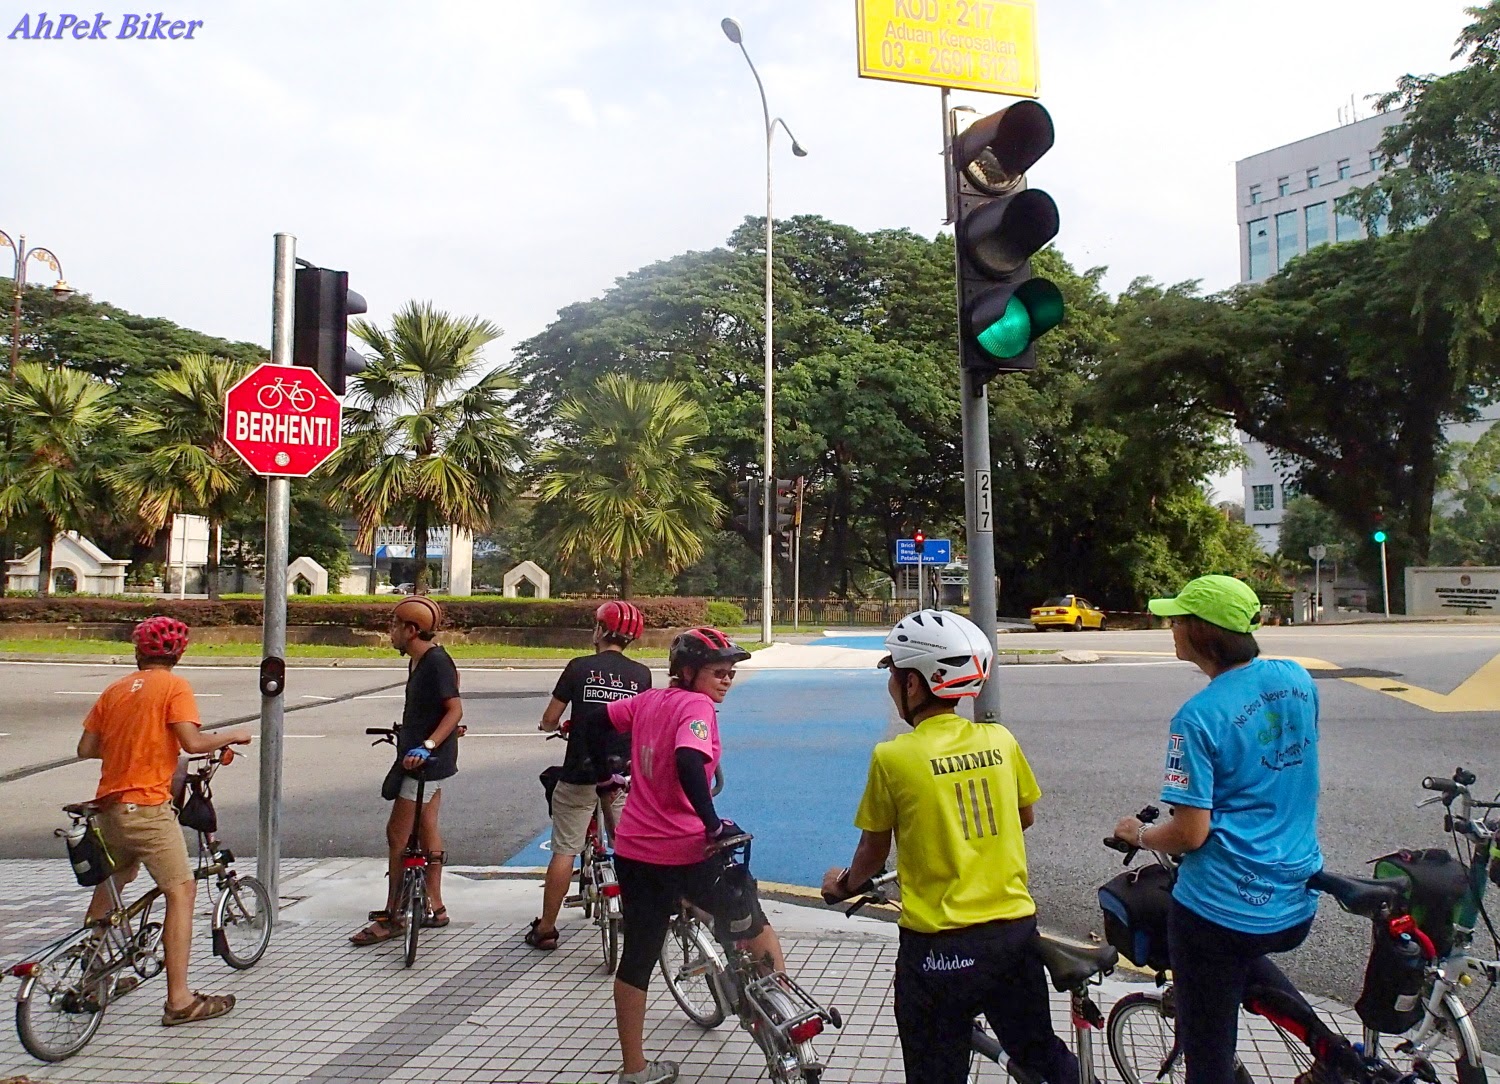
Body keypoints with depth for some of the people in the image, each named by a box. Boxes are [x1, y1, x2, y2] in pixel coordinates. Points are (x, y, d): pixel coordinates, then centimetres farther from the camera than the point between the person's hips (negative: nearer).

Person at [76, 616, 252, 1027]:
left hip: (109, 804, 7)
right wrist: (232, 735, -2)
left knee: (108, 888, 26)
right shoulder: (174, 686, -6)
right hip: (147, 807, -7)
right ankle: (179, 1000, -9)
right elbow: (192, 742, -18)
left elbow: (86, 748, 11)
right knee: (181, 891, -5)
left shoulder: (115, 689, 12)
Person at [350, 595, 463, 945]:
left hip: (426, 762, -10)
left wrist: (426, 746, -31)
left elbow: (455, 709, -23)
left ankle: (392, 917, 5)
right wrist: (407, 737, 27)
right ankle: (434, 908, 24)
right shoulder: (420, 661, 10)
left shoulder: (436, 661, -19)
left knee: (397, 834, -5)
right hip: (428, 761, 10)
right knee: (427, 830, 15)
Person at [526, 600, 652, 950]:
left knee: (564, 850, 6)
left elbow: (550, 719, -2)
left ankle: (545, 928, 14)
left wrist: (548, 725, 21)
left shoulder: (580, 667, -5)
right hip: (622, 776, 2)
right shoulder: (641, 674, 0)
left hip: (579, 774, -2)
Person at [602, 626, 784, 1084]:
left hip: (634, 851, 7)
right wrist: (714, 823, -26)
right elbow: (688, 761, -31)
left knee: (637, 956, 17)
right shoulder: (697, 706, -14)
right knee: (755, 930, 16)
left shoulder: (648, 700, 7)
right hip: (686, 852, -7)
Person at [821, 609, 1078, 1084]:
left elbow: (873, 852, -2)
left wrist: (843, 885, 18)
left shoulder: (893, 757, -15)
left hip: (939, 945, -4)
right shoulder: (1000, 740, -3)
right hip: (1016, 927, 4)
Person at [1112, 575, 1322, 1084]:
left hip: (1220, 911, -7)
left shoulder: (1200, 716, -21)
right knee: (1241, 958, 38)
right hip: (1295, 907, 8)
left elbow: (1191, 833, -20)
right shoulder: (1296, 678, 0)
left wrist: (1137, 833, -1)